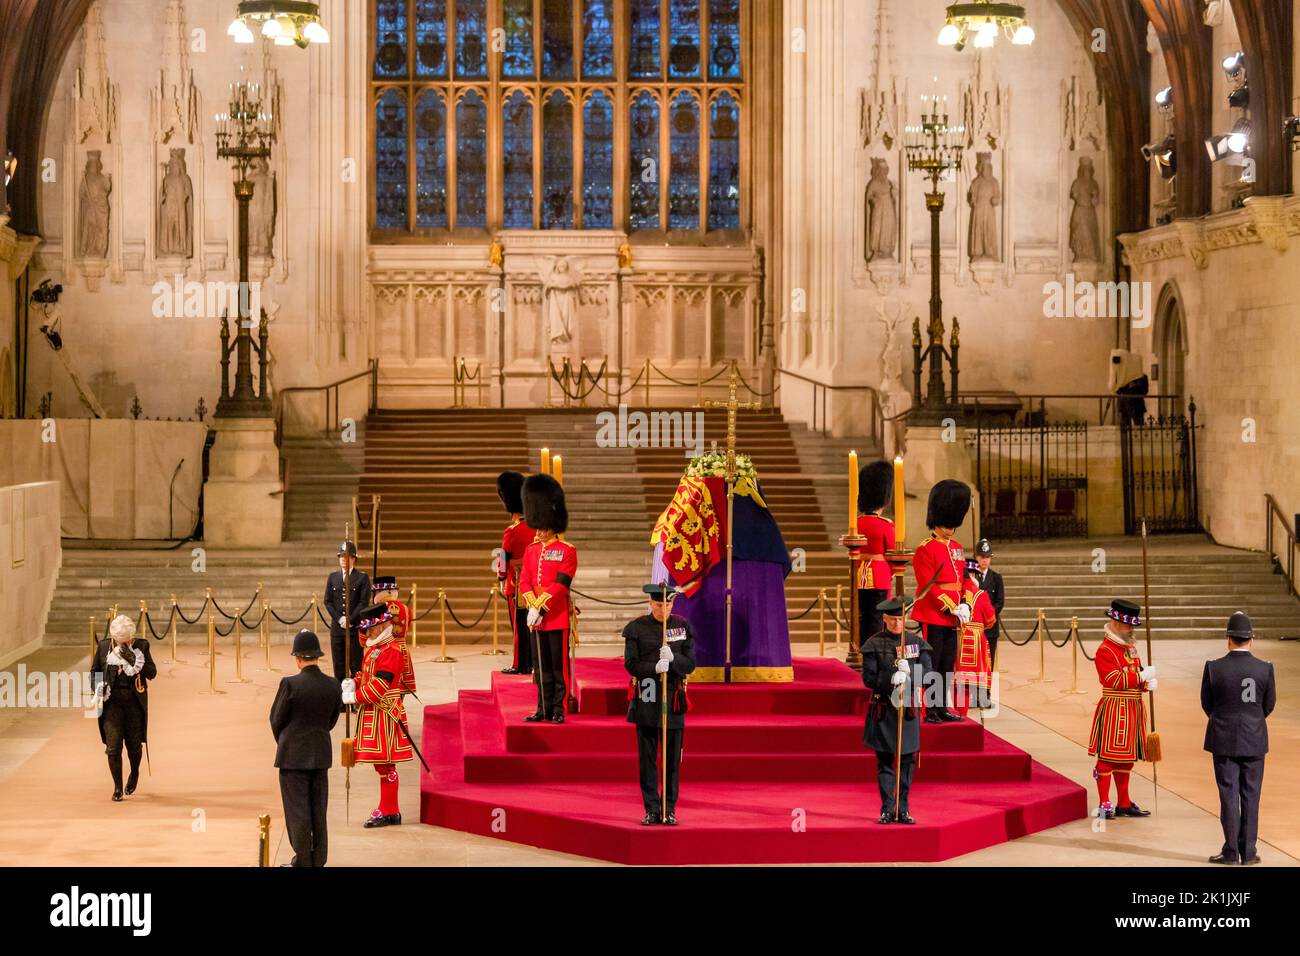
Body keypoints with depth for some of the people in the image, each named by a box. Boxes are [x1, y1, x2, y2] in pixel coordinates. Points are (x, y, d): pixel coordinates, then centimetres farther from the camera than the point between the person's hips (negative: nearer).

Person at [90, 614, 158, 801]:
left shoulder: (141, 646, -2)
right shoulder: (103, 646, 1)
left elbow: (152, 673, -6)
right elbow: (94, 671, 13)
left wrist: (133, 659, -19)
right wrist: (97, 691, -3)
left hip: (134, 702, 0)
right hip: (111, 701, 0)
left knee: (134, 744, 7)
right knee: (113, 747, -6)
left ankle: (134, 773, 38)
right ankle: (117, 787, 6)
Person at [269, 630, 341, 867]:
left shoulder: (290, 684, -17)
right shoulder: (333, 686, -3)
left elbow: (276, 720, -6)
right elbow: (331, 721, 7)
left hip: (293, 755, -5)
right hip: (321, 755, 5)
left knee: (297, 810, 3)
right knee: (318, 810, 13)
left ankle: (303, 861, 6)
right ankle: (318, 860, 18)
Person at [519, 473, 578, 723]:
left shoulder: (567, 552, -6)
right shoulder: (531, 550, 10)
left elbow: (559, 585, -14)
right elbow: (525, 582, 4)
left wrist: (540, 608, -18)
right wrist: (532, 608, -12)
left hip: (557, 618, -5)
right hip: (535, 618, 5)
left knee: (559, 665, 0)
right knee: (541, 667, 9)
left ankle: (559, 709, 5)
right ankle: (543, 708, 15)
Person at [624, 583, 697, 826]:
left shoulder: (683, 626, 4)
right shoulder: (636, 628, -1)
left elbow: (690, 664, 1)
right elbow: (631, 664, -5)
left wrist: (673, 659, -21)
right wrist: (655, 668, -23)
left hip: (673, 699, 1)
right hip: (646, 698, -1)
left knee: (673, 758, 4)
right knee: (647, 758, 1)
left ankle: (669, 809, 12)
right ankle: (652, 809, 8)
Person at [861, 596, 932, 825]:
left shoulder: (917, 642, 6)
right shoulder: (874, 644, -1)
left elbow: (927, 675, 1)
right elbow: (868, 678, -5)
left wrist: (909, 673, -18)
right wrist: (890, 680, -21)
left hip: (909, 709, 2)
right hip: (883, 709, -2)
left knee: (907, 761, 4)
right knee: (884, 762, 1)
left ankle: (903, 809, 11)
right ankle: (887, 809, 5)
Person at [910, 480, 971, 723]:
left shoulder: (957, 548, 14)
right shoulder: (925, 550, -10)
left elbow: (965, 579, 16)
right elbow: (929, 586, -16)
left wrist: (965, 605, -2)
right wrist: (953, 608, -18)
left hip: (952, 616, 8)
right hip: (933, 615, -8)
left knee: (948, 664, 10)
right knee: (932, 662, -5)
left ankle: (942, 708, 18)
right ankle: (928, 711, -1)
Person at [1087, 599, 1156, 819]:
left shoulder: (1131, 647, 14)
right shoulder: (1105, 651, -13)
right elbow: (1115, 680, -21)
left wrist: (1147, 683, -2)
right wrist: (1142, 676, -21)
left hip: (1133, 709, 9)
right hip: (1114, 710, -9)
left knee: (1127, 758, 14)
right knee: (1107, 757, -3)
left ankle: (1124, 803, 21)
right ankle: (1104, 805, 2)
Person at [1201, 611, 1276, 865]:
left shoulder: (1213, 668, -10)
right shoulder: (1265, 669, -8)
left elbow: (1207, 704, 2)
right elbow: (1269, 705, 4)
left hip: (1224, 740, -1)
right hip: (1254, 741, 1)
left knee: (1229, 795, 4)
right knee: (1250, 796, 7)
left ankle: (1231, 851, 5)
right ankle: (1249, 852, 9)